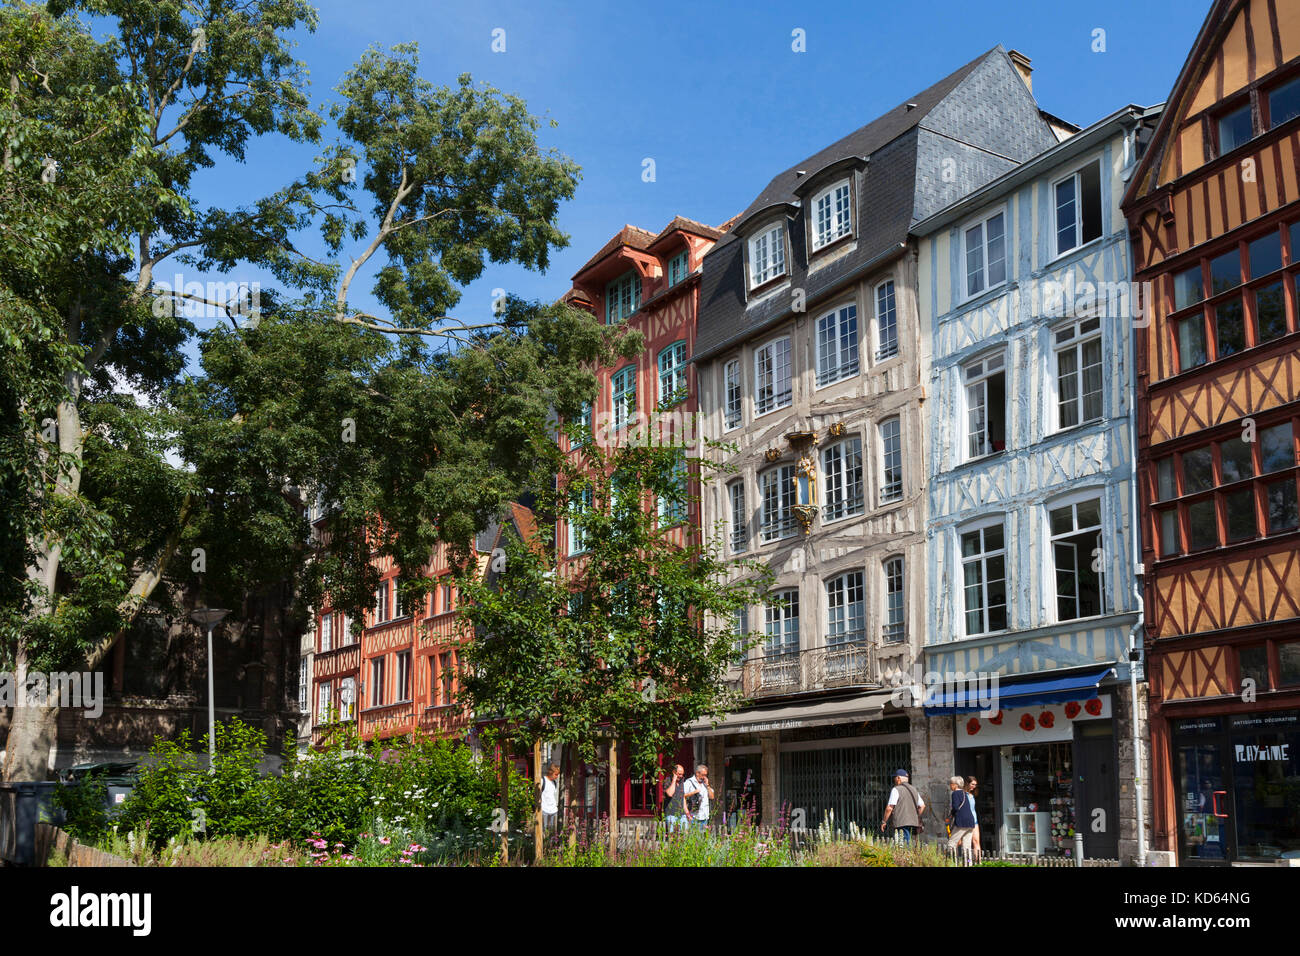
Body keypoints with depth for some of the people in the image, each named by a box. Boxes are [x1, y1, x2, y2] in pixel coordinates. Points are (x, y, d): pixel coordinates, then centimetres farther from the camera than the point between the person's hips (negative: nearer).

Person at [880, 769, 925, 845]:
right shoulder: (914, 789, 18)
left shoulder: (896, 790, -5)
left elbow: (890, 808, -11)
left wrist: (884, 822, -3)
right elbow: (922, 806, 23)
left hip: (901, 824, -7)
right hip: (913, 823, 7)